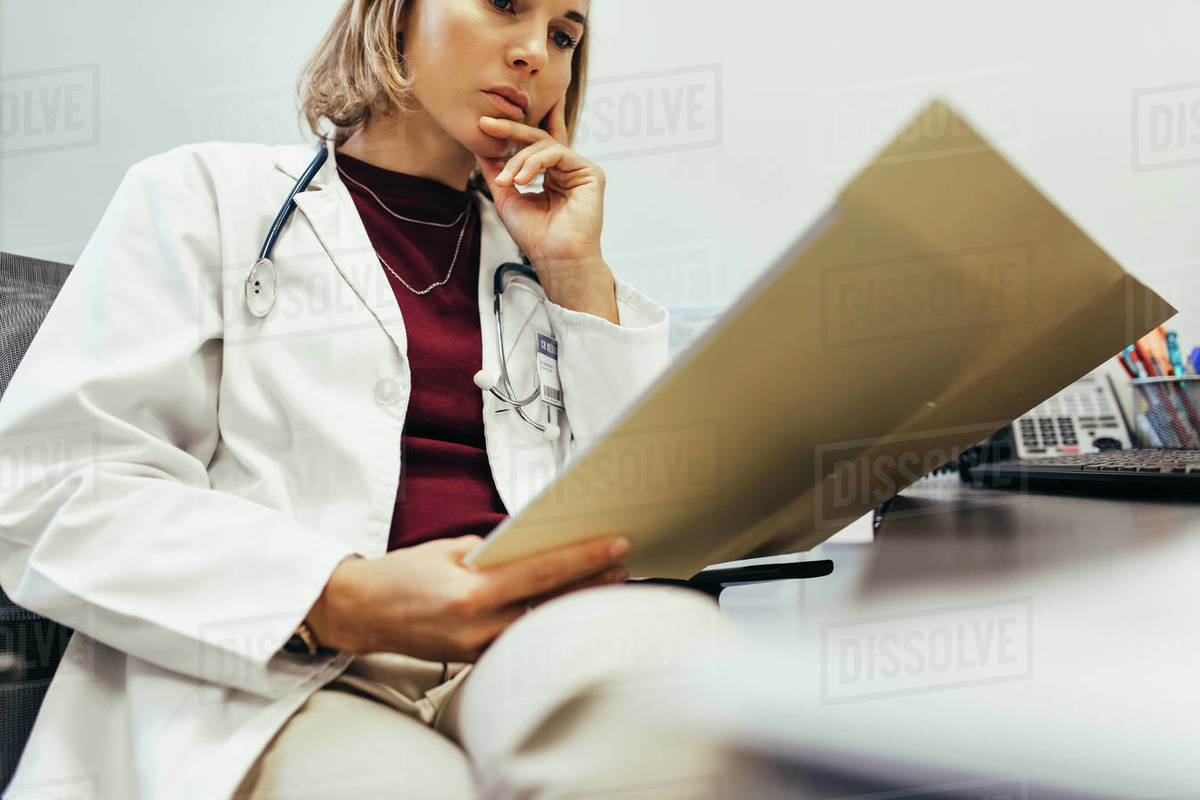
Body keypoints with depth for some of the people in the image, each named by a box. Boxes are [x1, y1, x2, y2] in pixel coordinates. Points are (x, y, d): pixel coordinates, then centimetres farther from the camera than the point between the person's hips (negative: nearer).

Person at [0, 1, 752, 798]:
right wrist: (346, 603, -16)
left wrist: (579, 273, 12)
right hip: (278, 682, -3)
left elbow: (641, 522, 17)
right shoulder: (201, 195, 14)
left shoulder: (534, 260, 26)